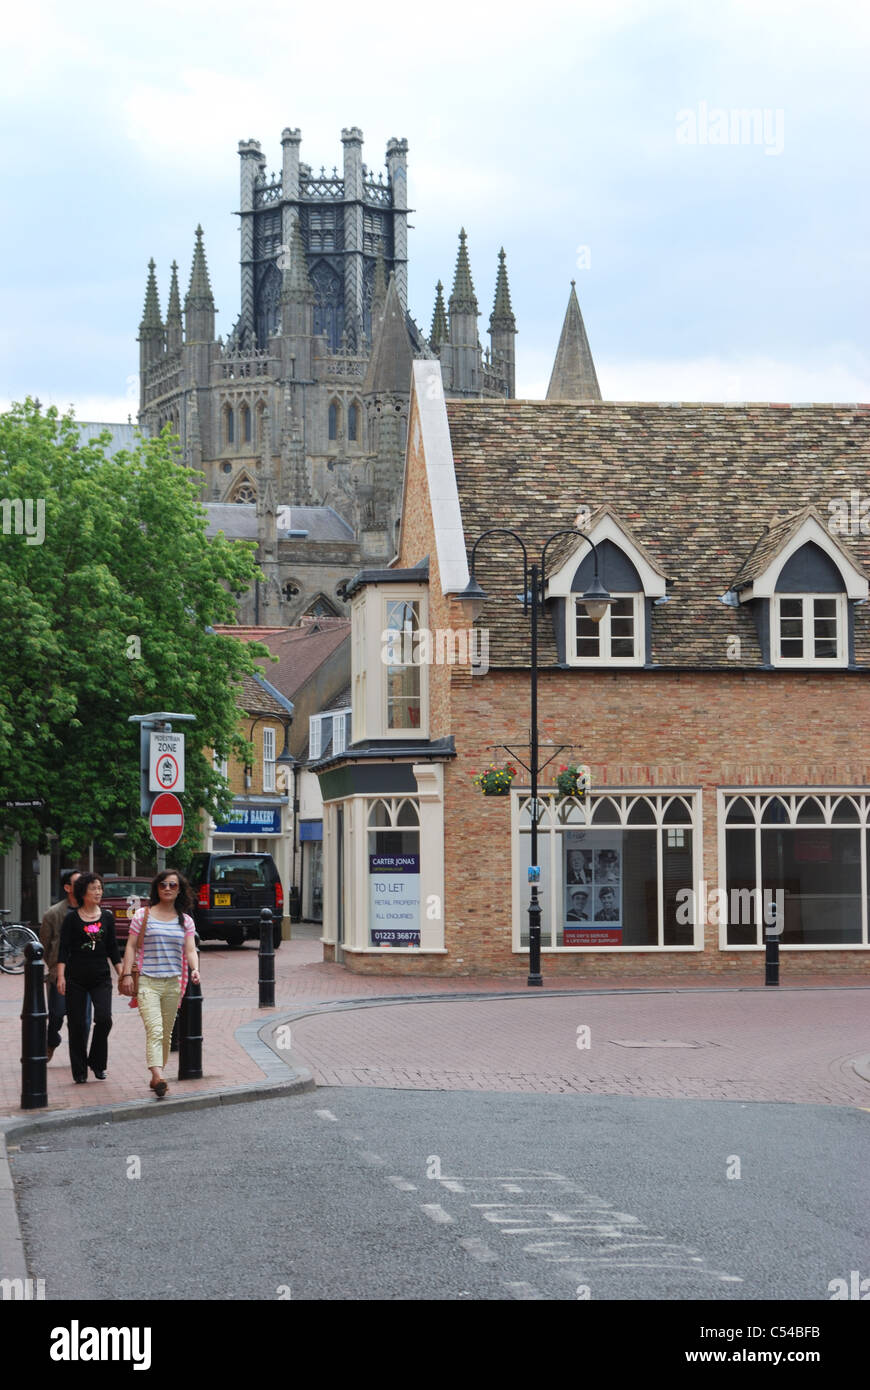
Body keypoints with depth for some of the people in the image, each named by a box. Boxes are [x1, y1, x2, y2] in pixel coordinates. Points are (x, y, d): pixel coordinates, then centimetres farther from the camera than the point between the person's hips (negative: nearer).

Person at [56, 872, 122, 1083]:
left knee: (104, 1018, -15)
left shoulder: (107, 917, 8)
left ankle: (97, 1063, 5)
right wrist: (61, 976, -12)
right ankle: (79, 1071, 11)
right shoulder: (72, 918, 0)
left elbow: (113, 949, 13)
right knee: (76, 1024, 0)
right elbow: (64, 949, -3)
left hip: (101, 978, 2)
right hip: (76, 978, -2)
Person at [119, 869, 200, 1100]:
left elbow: (190, 950, 4)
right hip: (147, 982, -4)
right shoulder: (143, 915, 3)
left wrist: (195, 969, -16)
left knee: (166, 1034, 9)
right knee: (155, 1030, -19)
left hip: (173, 983, 4)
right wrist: (127, 974, -7)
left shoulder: (186, 921, 10)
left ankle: (156, 1077, 21)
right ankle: (158, 1076, -34)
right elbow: (131, 946, 3)